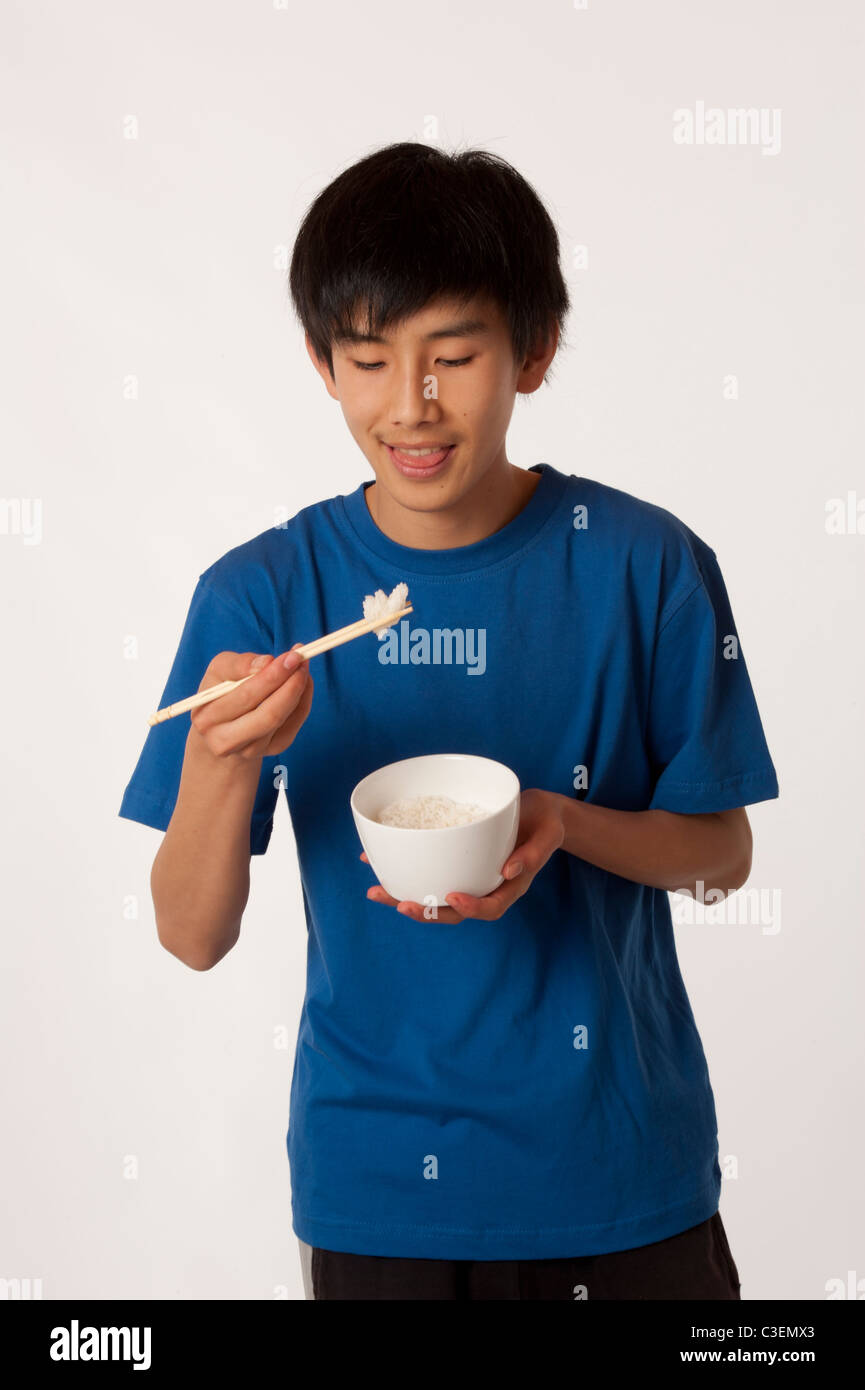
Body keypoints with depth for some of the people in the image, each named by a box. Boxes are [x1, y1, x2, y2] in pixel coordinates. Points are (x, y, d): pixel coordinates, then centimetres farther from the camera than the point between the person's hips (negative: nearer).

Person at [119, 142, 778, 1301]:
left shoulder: (645, 565, -10)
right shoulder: (259, 594, -9)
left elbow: (721, 854, -1)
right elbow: (194, 938, -8)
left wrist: (562, 824, -21)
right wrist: (221, 764, -28)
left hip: (621, 1166, 0)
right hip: (377, 1176, 1)